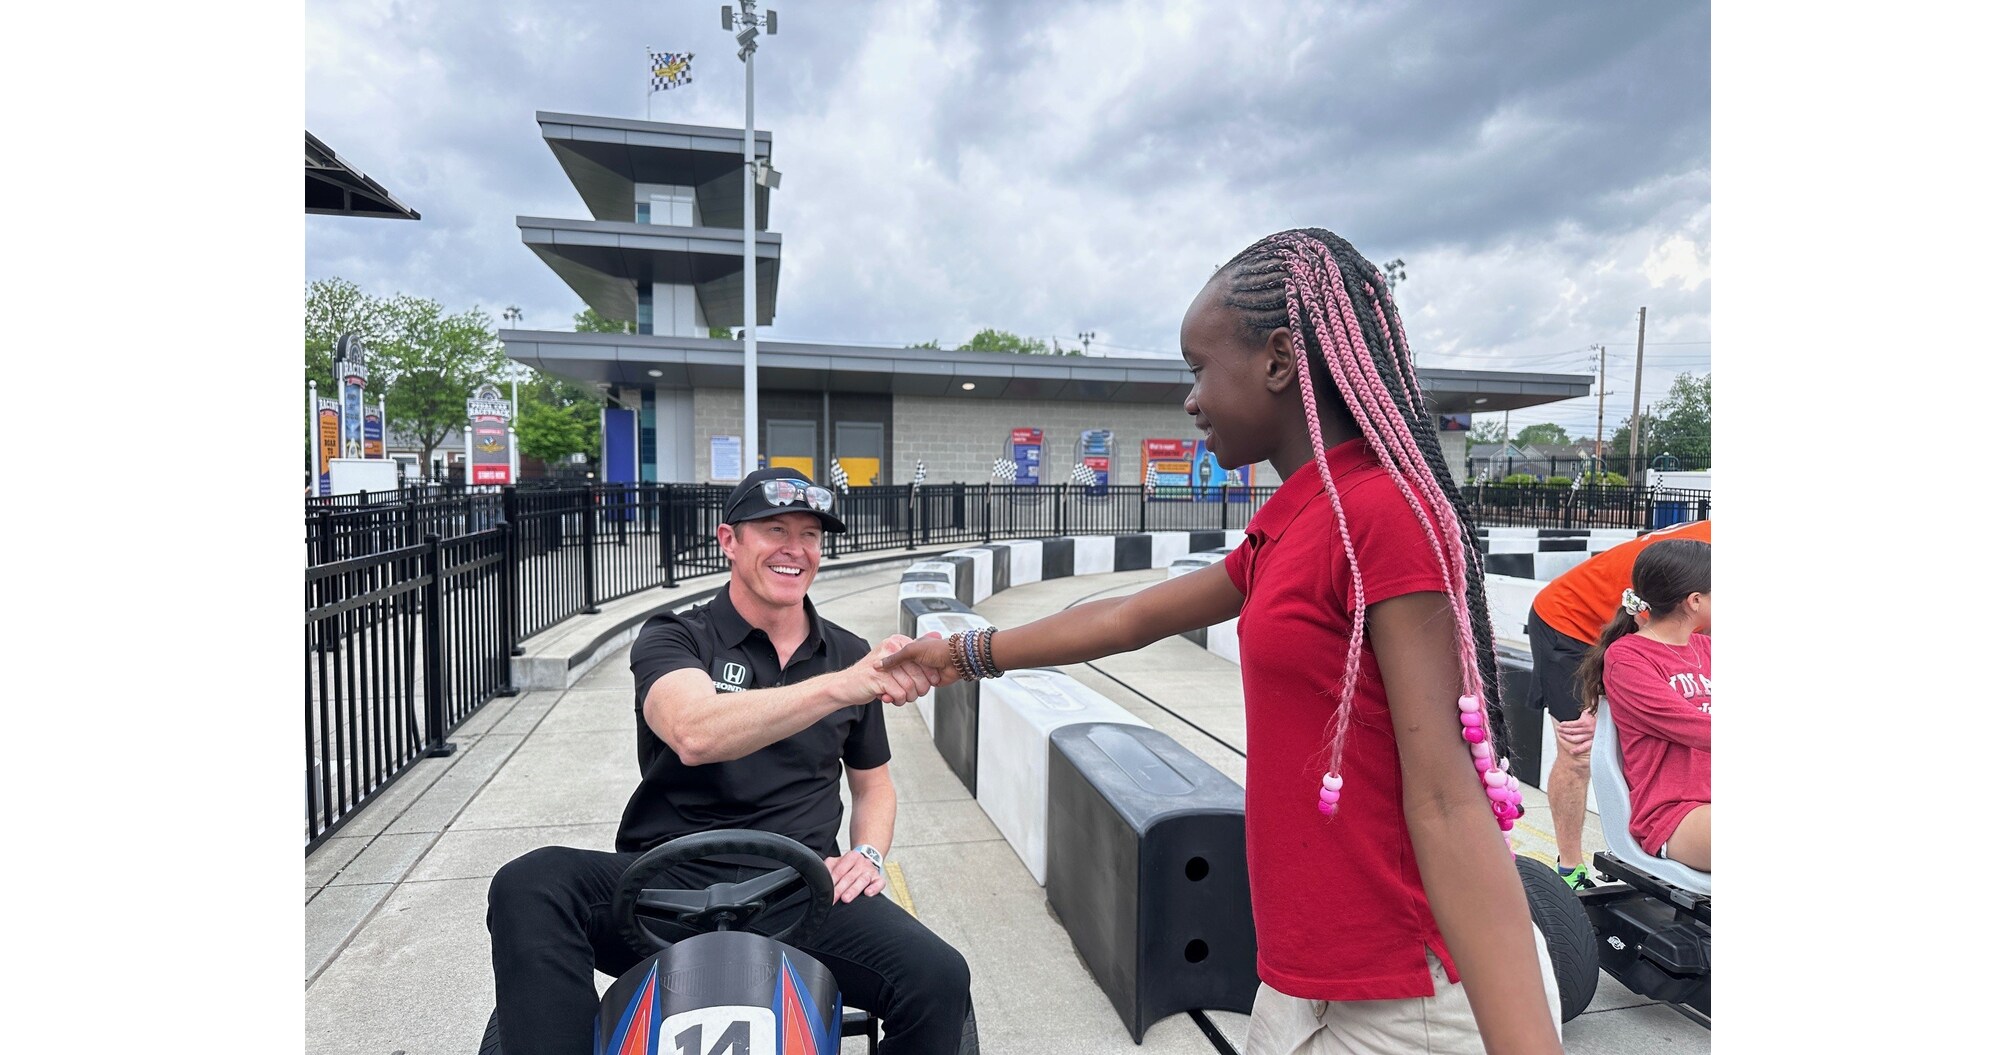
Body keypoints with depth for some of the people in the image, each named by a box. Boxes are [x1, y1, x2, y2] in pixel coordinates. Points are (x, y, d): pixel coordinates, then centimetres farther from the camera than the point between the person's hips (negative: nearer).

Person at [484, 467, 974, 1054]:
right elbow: (695, 735, -22)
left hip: (800, 892, 2)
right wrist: (839, 687, -35)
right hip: (669, 883, -1)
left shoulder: (850, 655, 12)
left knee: (939, 981, -23)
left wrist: (867, 852, 1)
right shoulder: (672, 640, 2)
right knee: (530, 886, -29)